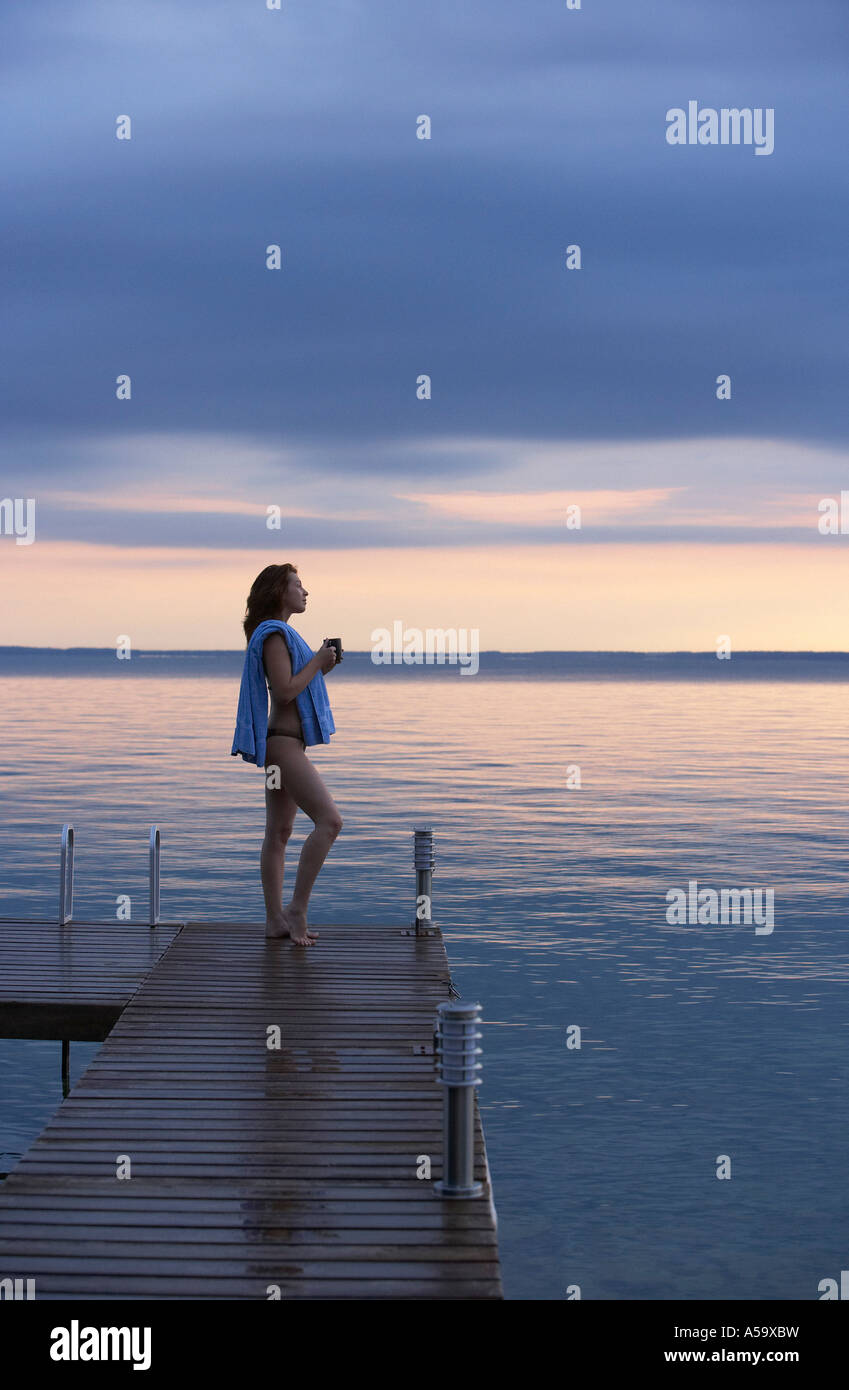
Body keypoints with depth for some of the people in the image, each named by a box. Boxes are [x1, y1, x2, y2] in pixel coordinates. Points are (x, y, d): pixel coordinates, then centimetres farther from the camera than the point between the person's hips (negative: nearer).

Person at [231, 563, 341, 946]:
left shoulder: (279, 634, 18)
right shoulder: (274, 634, -13)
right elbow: (284, 692, -21)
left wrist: (322, 668, 11)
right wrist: (317, 662, -11)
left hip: (284, 745, 11)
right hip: (283, 745, -11)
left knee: (279, 833, 10)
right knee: (329, 820, -17)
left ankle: (276, 920, 13)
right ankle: (297, 908, -15)